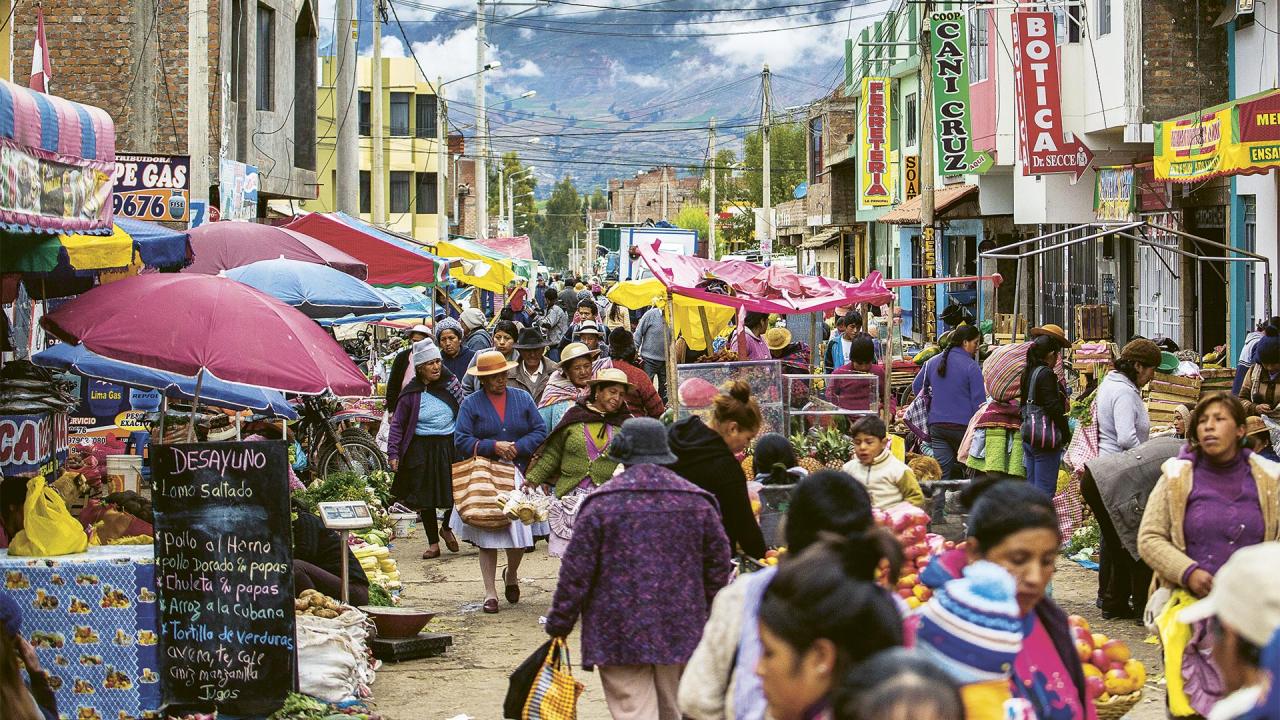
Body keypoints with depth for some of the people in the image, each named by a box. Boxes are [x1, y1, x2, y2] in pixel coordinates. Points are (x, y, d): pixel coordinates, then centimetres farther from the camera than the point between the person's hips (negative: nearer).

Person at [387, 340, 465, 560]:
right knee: (425, 498, 3)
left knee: (456, 492, -3)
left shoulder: (450, 383, 2)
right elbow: (398, 424, 2)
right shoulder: (412, 393, -4)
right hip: (421, 449, -1)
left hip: (450, 446, 1)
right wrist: (393, 453, -4)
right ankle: (433, 543, 16)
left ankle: (447, 528, 26)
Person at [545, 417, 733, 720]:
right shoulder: (697, 501, 4)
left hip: (621, 635, -4)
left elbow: (576, 572, -7)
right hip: (681, 632, 4)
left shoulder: (601, 502, -8)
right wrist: (708, 620, 21)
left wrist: (559, 625, 3)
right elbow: (719, 564, 9)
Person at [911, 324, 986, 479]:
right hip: (963, 425, -5)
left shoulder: (932, 362, 8)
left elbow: (916, 387, 20)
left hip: (936, 424, 5)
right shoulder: (971, 366, -9)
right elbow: (979, 401, -10)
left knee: (942, 471, 6)